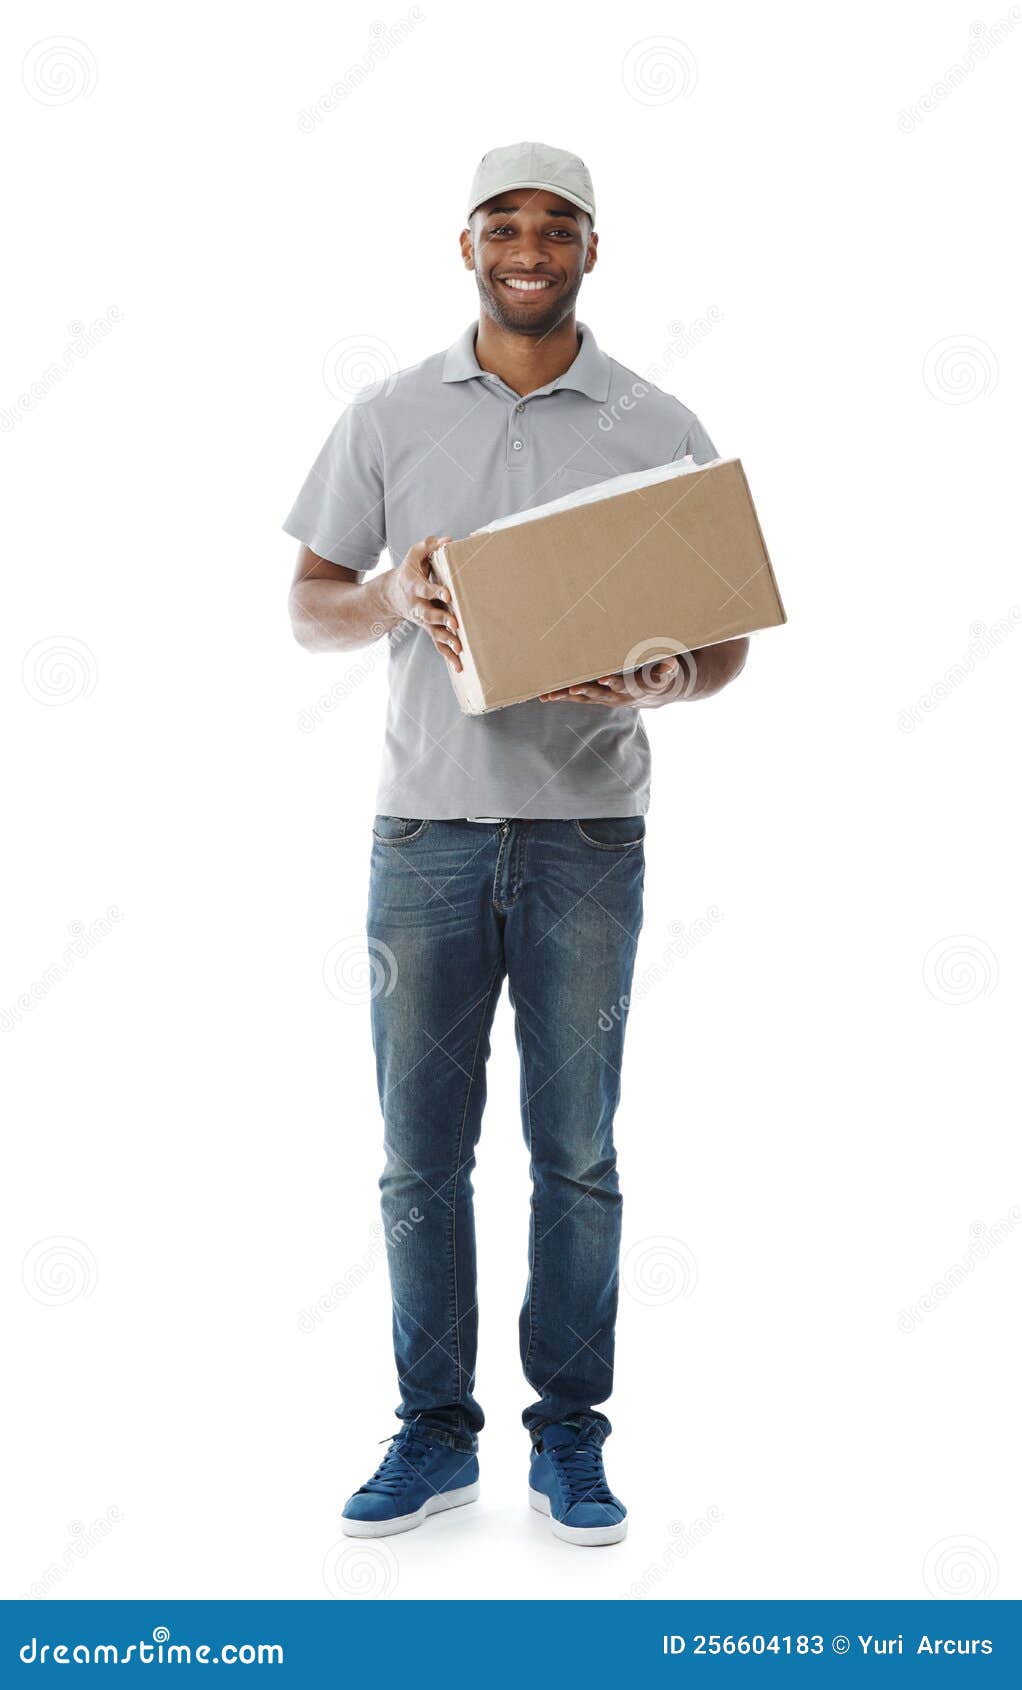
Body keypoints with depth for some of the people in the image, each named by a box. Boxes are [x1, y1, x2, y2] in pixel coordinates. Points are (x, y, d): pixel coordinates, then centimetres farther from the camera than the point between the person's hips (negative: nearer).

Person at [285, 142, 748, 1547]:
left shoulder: (658, 429, 4)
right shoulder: (390, 417, 7)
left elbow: (726, 639, 4)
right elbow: (310, 605, 9)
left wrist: (655, 683, -18)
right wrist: (395, 599, -14)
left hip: (586, 829, -1)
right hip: (426, 825, 1)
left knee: (576, 1151, 6)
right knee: (421, 1149, 6)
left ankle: (572, 1433, 20)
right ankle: (435, 1431, 21)